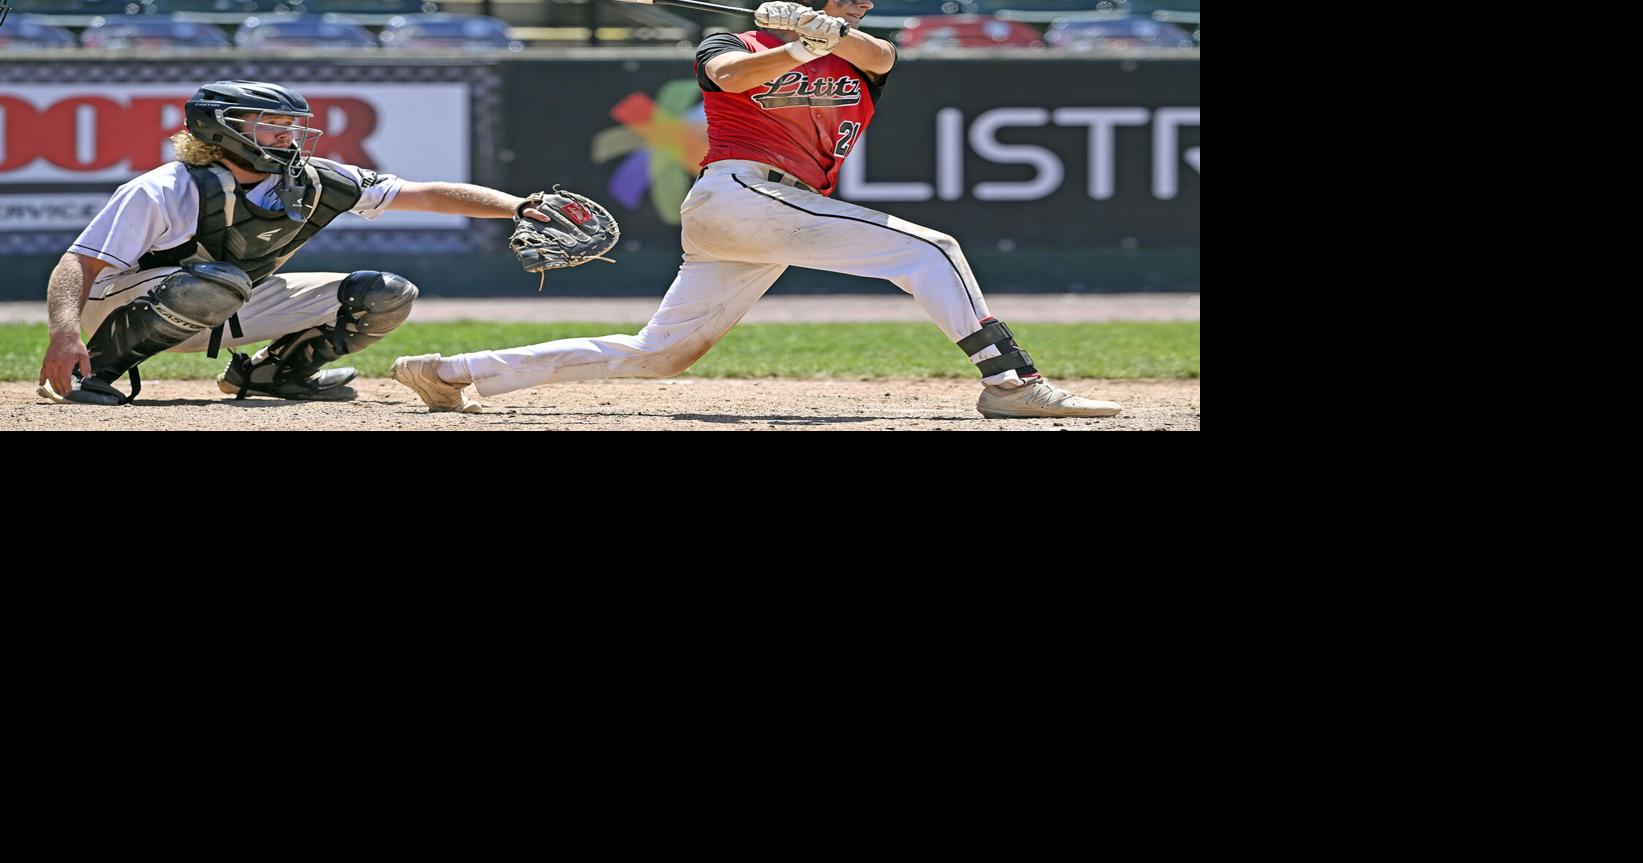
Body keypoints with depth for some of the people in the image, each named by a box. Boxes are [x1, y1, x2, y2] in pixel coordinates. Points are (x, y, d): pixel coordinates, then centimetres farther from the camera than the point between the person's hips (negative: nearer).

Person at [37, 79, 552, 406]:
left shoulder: (312, 184, -11)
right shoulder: (165, 192, -27)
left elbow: (429, 196, -9)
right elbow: (79, 265, -31)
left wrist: (522, 207, -19)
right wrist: (64, 333, -51)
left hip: (229, 313, 6)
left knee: (387, 297, -3)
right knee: (217, 281, -42)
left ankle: (269, 373, 10)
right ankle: (92, 370, -24)